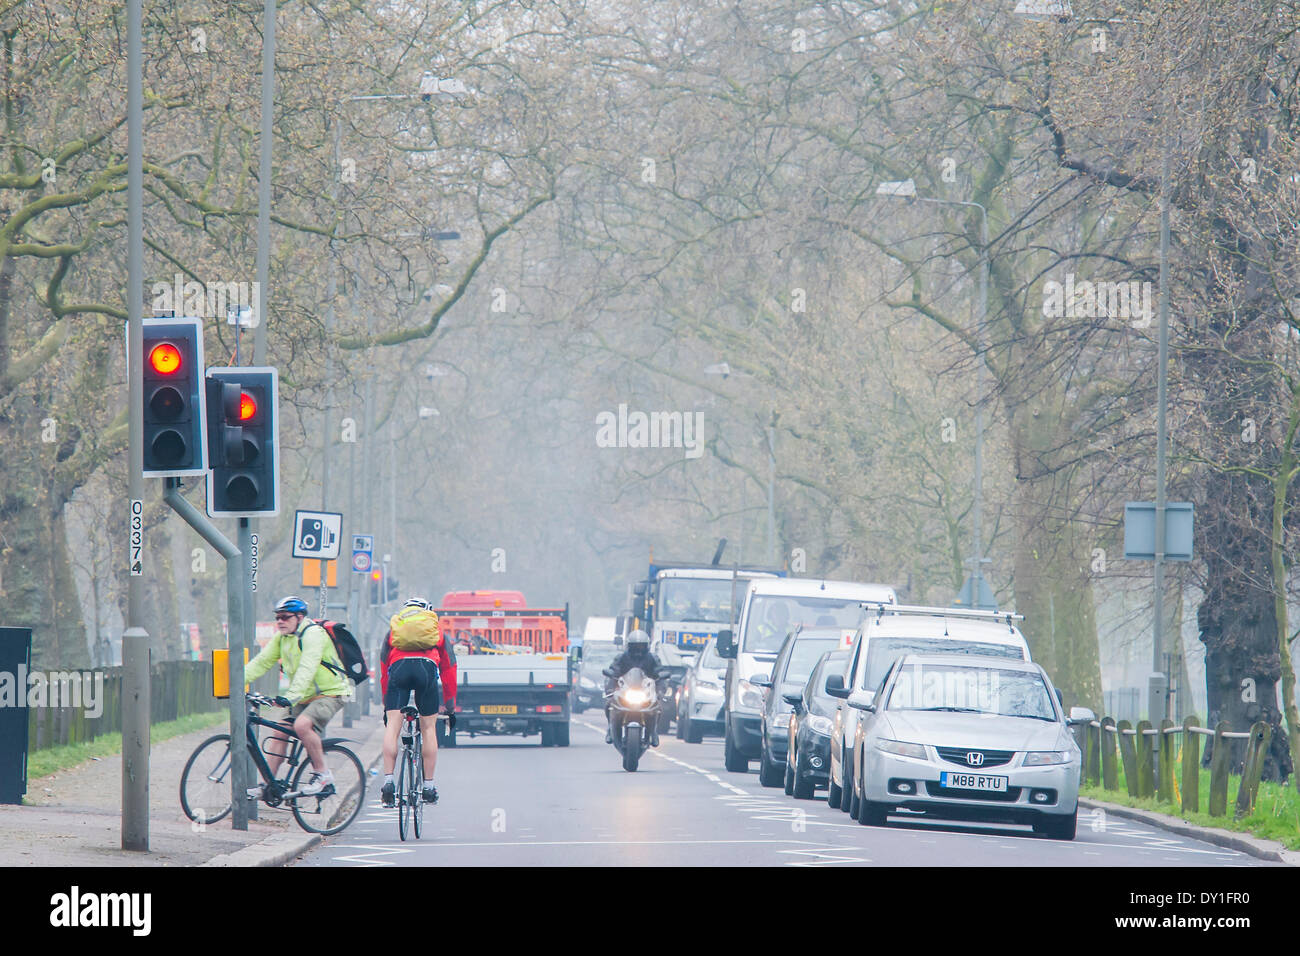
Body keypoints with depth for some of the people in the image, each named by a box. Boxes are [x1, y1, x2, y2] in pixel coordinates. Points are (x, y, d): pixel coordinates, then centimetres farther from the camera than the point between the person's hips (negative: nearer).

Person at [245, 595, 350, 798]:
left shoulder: (313, 633, -19)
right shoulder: (281, 637, 6)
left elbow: (307, 669, -31)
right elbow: (262, 662, 4)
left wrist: (291, 696, -42)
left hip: (330, 693, -8)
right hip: (304, 696, 8)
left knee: (302, 724, -29)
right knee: (279, 733, -3)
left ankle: (323, 775, -16)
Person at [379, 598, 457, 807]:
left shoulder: (393, 631, 34)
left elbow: (384, 671, 34)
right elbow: (449, 672, 33)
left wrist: (387, 706, 40)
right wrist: (450, 708, 39)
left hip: (399, 666, 0)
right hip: (427, 667, 0)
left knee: (392, 727, 1)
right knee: (429, 728, 11)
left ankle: (388, 782, -12)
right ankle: (429, 786, 12)